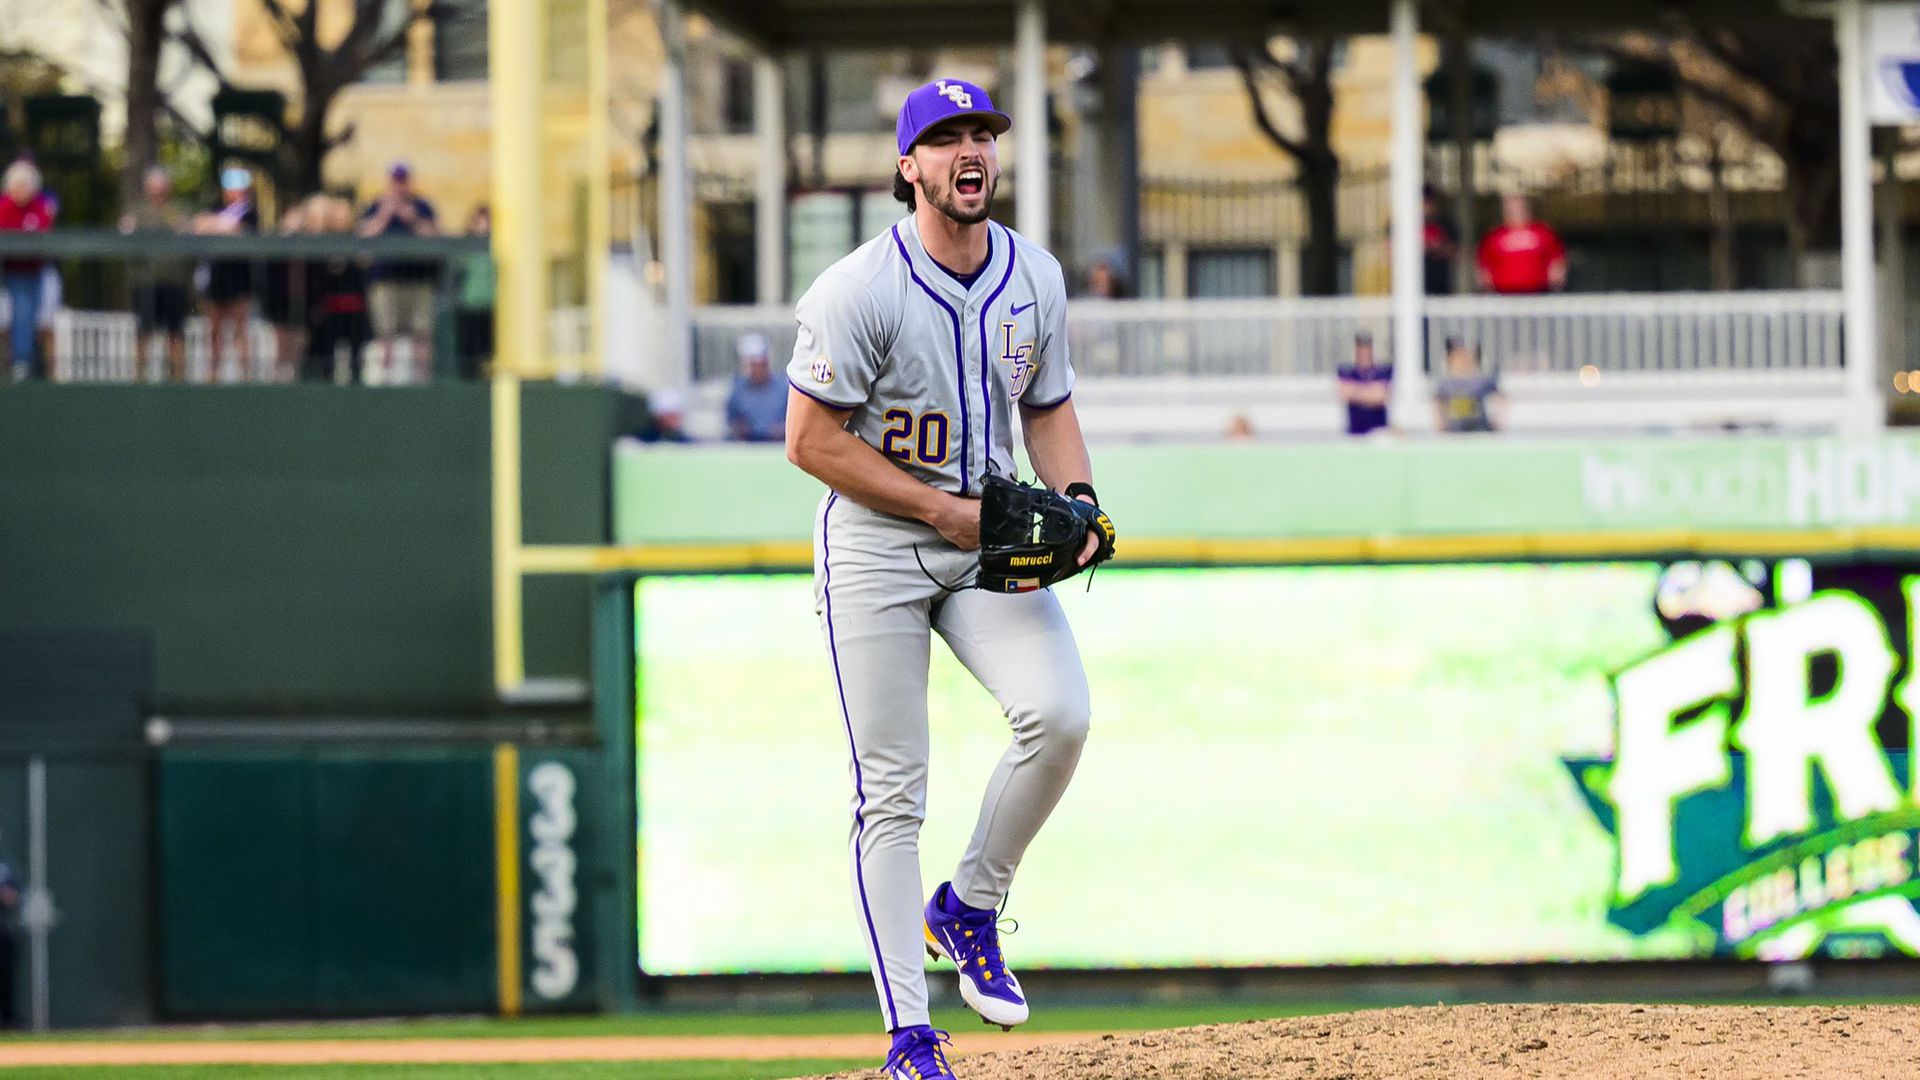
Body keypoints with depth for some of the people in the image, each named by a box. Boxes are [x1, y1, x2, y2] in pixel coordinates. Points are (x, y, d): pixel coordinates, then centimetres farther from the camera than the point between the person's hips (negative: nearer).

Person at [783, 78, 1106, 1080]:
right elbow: (811, 441, -14)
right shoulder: (858, 291, -16)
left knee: (1059, 713, -19)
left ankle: (968, 909, 6)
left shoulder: (1035, 279, 2)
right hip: (875, 545, -4)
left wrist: (1075, 496, -5)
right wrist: (942, 509, -17)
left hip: (986, 541, 4)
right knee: (891, 793, -6)